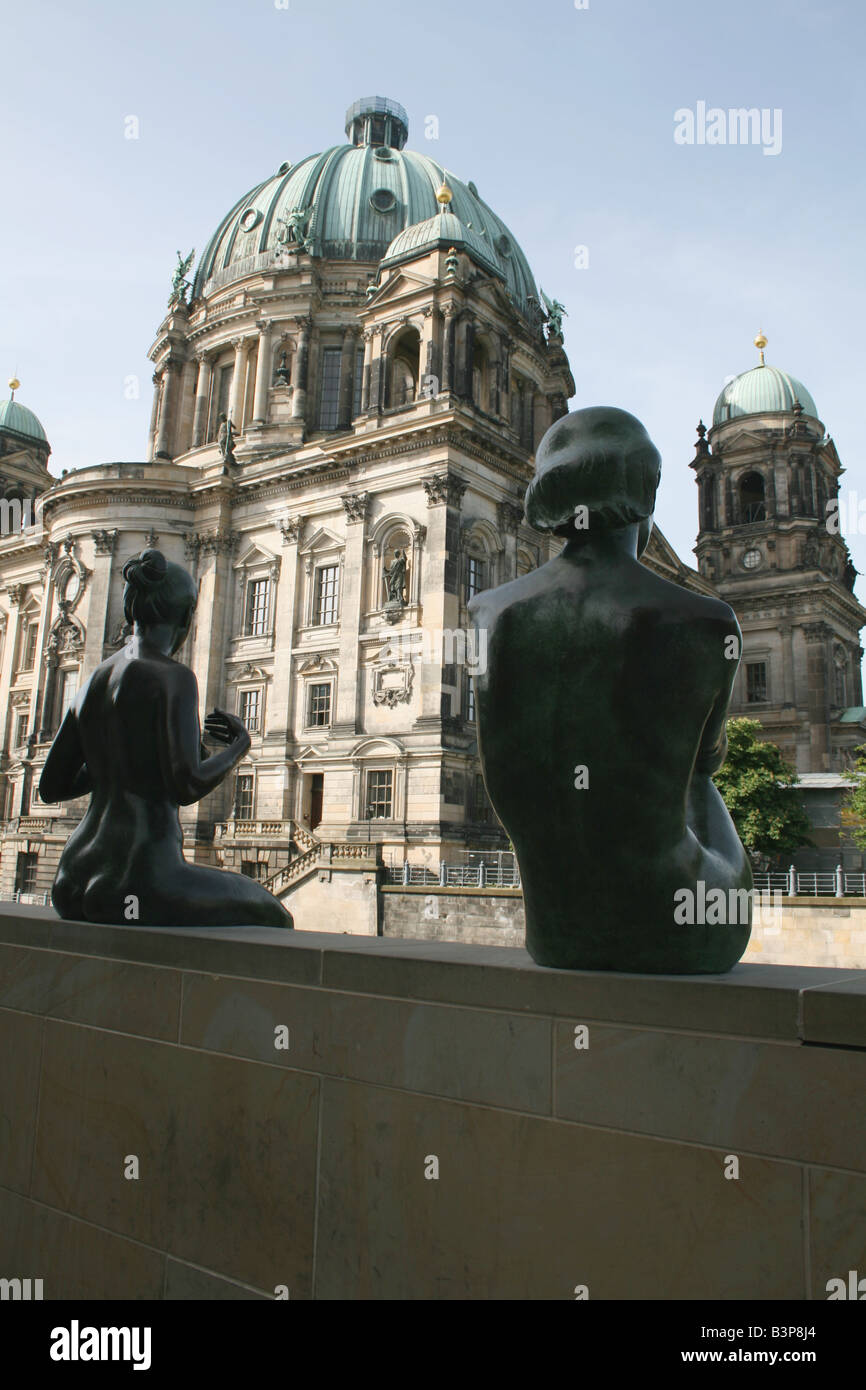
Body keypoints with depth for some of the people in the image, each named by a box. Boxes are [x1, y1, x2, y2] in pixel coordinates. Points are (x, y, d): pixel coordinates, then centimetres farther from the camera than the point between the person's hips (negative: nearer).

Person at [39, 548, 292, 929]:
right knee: (269, 922, 18)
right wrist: (239, 745, 0)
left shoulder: (91, 685, 12)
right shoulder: (174, 677, -11)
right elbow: (186, 787, -21)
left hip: (74, 890, 8)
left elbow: (50, 788, 17)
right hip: (142, 890, -8)